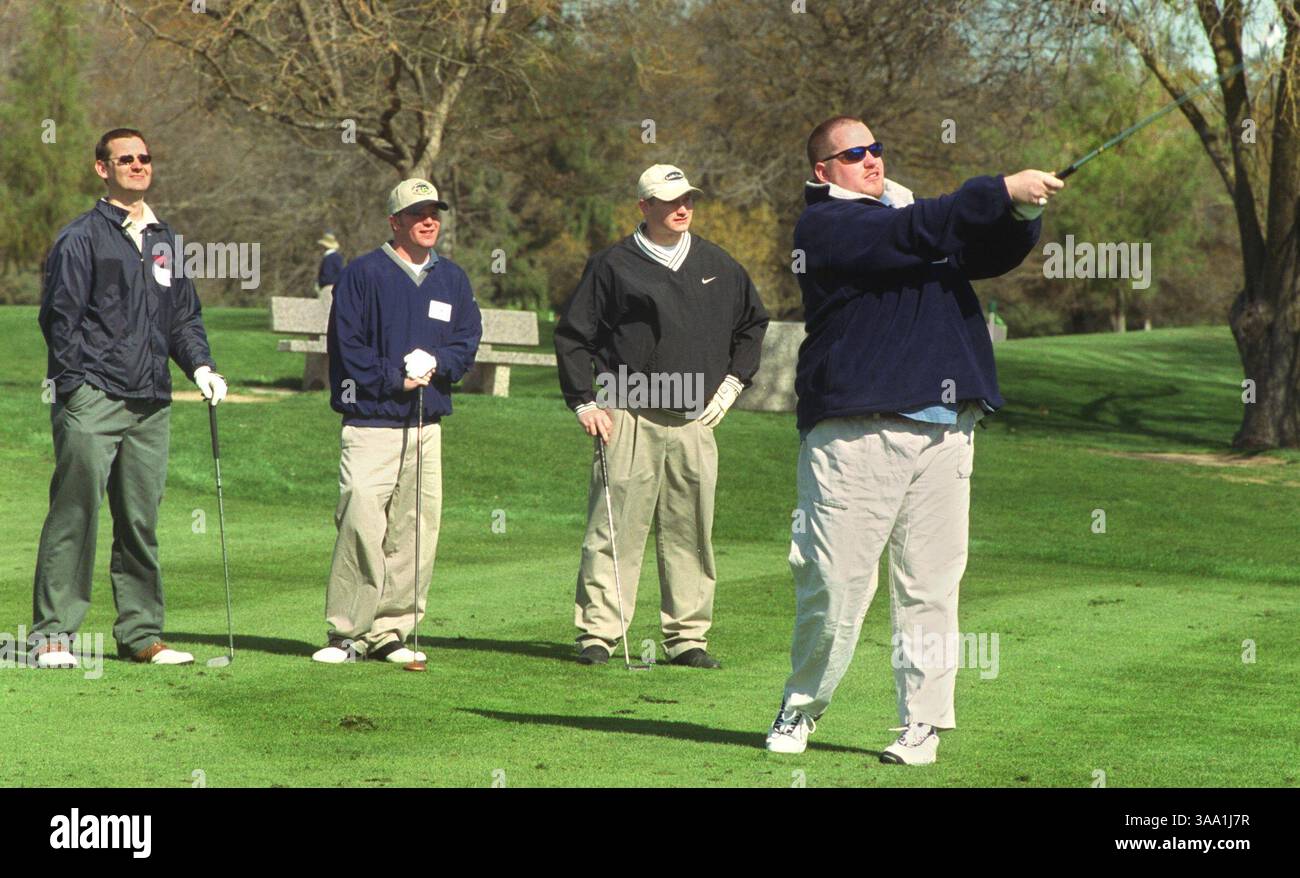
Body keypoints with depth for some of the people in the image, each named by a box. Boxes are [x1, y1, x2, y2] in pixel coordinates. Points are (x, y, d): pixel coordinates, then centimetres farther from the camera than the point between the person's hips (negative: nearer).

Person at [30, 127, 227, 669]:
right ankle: (52, 633, -5)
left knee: (141, 522, 8)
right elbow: (59, 316, -5)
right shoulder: (81, 238, -1)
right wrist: (75, 388, -11)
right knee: (75, 516, -8)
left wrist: (200, 365, 6)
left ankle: (141, 634, 13)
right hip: (92, 400, -6)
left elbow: (184, 316, 23)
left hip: (150, 404, 6)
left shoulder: (165, 242, 18)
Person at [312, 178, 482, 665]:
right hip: (371, 422, -5)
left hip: (427, 425, 5)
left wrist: (434, 362, -7)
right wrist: (395, 379, -12)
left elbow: (468, 341, 13)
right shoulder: (363, 274, 0)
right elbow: (346, 344, -5)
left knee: (416, 531, 1)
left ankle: (390, 631, 9)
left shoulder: (452, 279, 16)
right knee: (362, 522, -15)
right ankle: (347, 633, -10)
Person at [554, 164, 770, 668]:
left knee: (691, 533, 4)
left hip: (696, 422, 4)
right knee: (615, 529, -7)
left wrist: (732, 382, 15)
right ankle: (597, 632, -3)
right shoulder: (613, 266, 1)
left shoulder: (717, 267, 13)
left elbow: (752, 324, 27)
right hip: (630, 421, -4)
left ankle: (687, 637, 9)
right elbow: (572, 335, 5)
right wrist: (583, 403, -2)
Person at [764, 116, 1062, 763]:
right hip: (855, 432, -6)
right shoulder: (824, 225, -1)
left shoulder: (909, 209, 23)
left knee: (930, 584, 3)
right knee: (837, 581, -5)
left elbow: (994, 255, 18)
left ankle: (922, 723, 7)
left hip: (943, 430, 6)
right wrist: (1003, 191, -18)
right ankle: (800, 709, 13)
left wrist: (1024, 212, -3)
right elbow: (917, 233, -15)